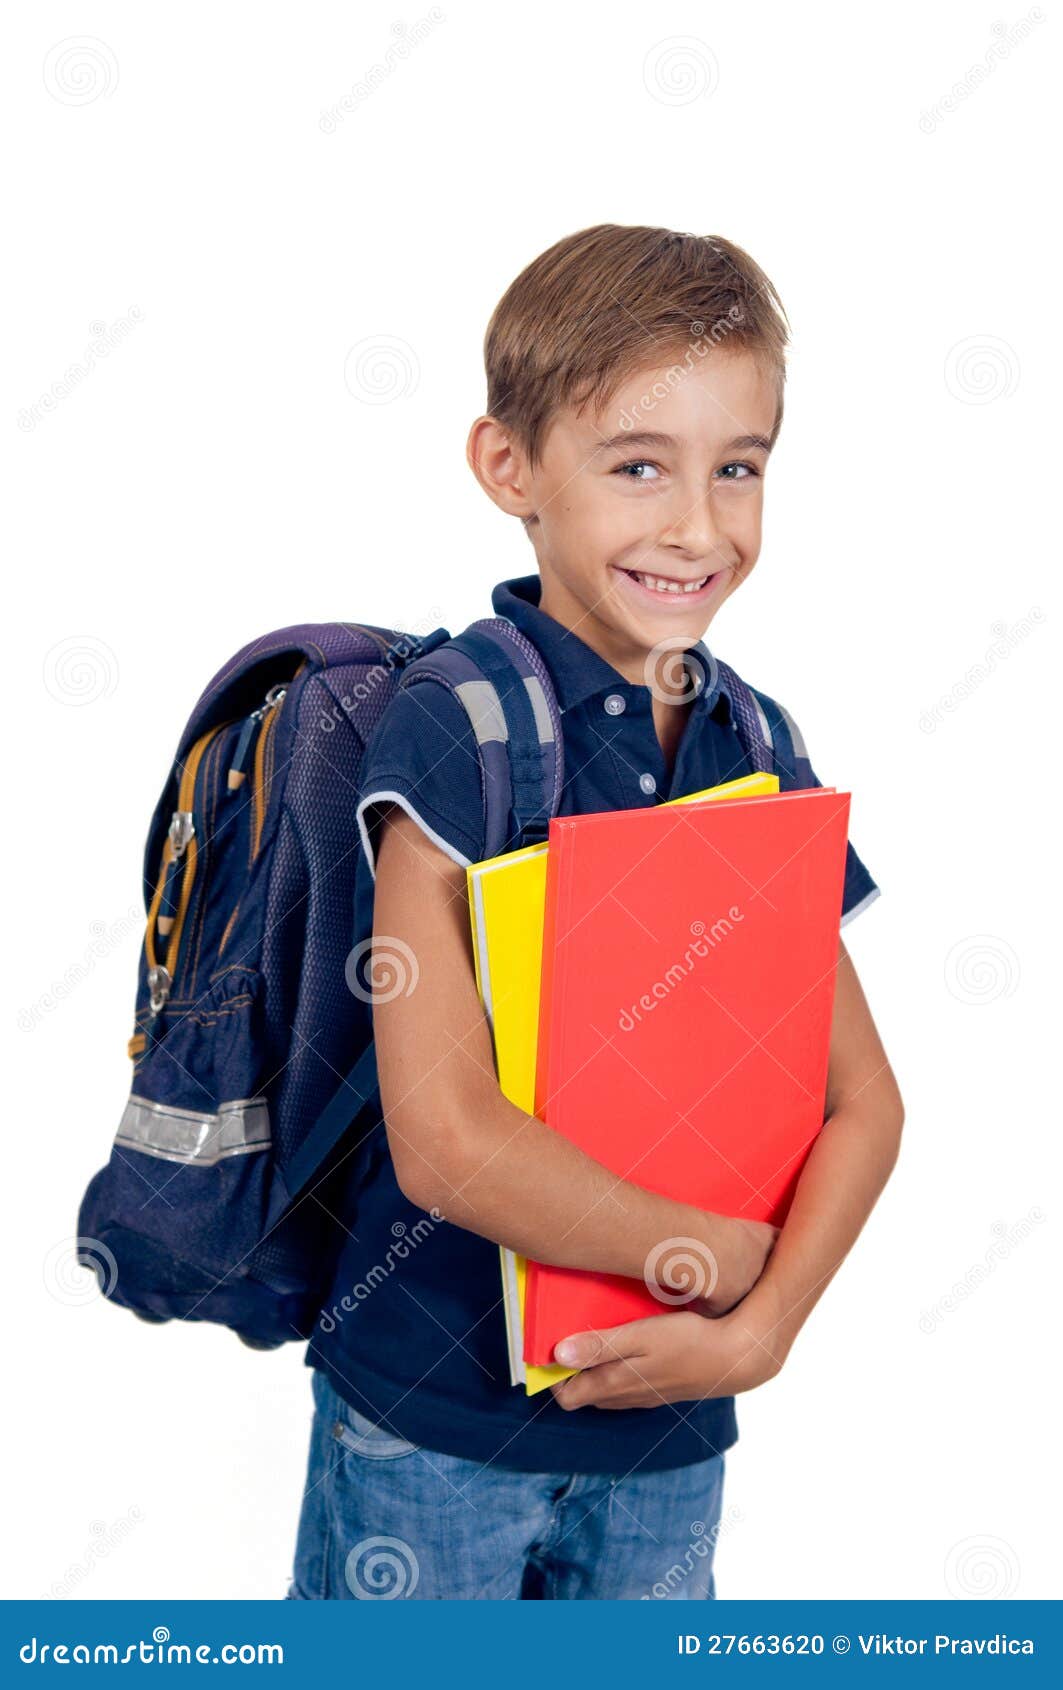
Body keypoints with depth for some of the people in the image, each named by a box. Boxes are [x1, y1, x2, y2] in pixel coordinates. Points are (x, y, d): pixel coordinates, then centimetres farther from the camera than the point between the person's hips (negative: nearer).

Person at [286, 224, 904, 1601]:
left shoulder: (758, 752, 1)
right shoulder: (449, 737, -17)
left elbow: (863, 1098, 2)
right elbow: (447, 1142, -23)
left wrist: (761, 1327, -12)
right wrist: (725, 1254, -13)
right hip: (432, 1428, -4)